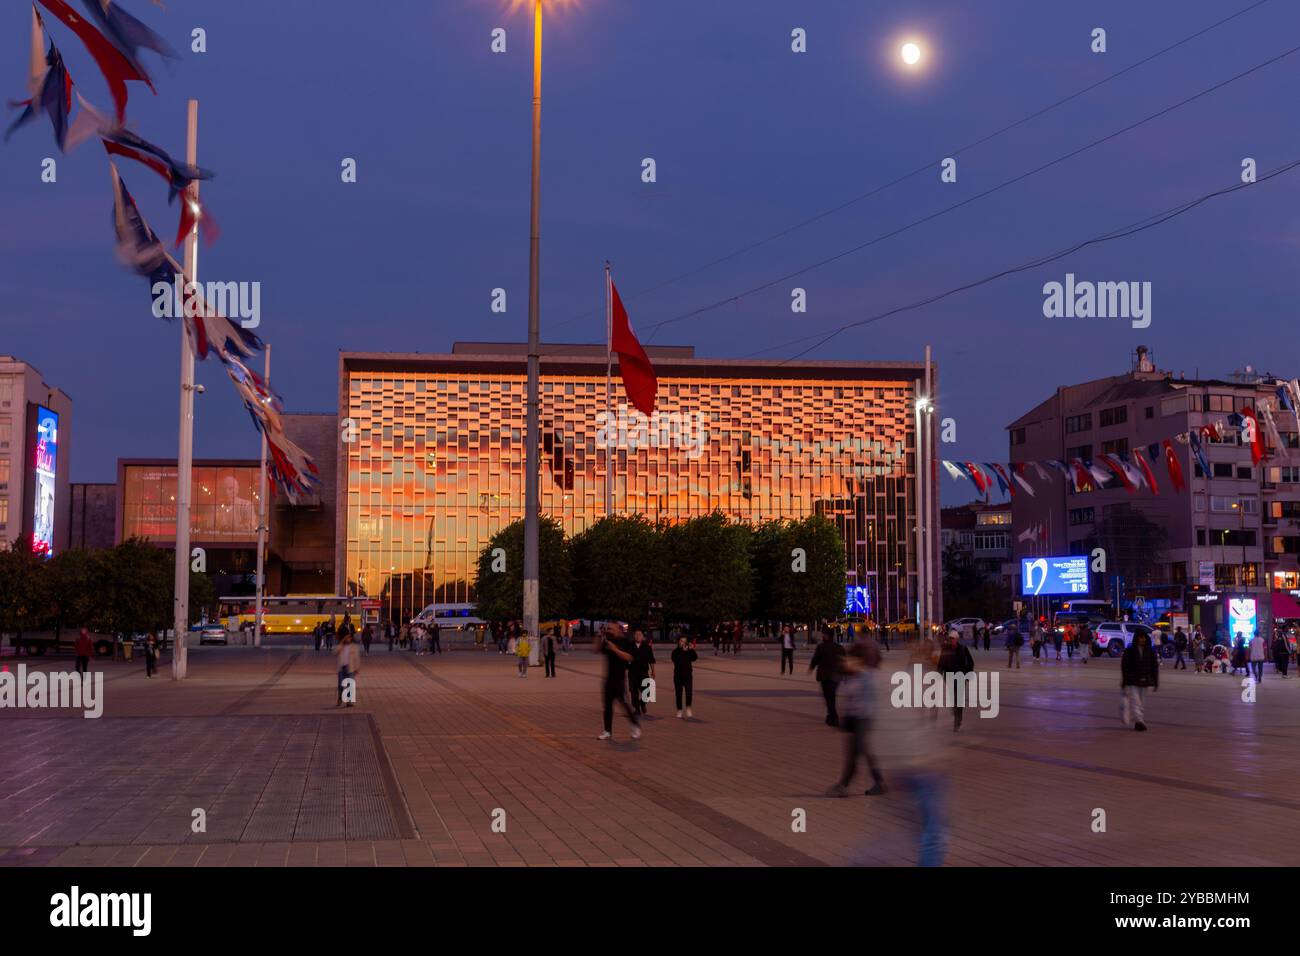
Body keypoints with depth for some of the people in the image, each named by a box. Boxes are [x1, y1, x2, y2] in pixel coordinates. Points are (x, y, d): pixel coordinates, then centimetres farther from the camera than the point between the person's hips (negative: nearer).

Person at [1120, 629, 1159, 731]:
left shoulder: (1150, 651, 6)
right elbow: (1124, 666, -2)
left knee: (1142, 703, 8)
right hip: (1132, 682, -3)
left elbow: (1155, 666, 9)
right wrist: (1123, 682, -5)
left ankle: (1140, 722, 17)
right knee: (1135, 701, -13)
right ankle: (1138, 721, -17)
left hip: (1144, 681, 3)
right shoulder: (1129, 651, -3)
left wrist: (1155, 682, 6)